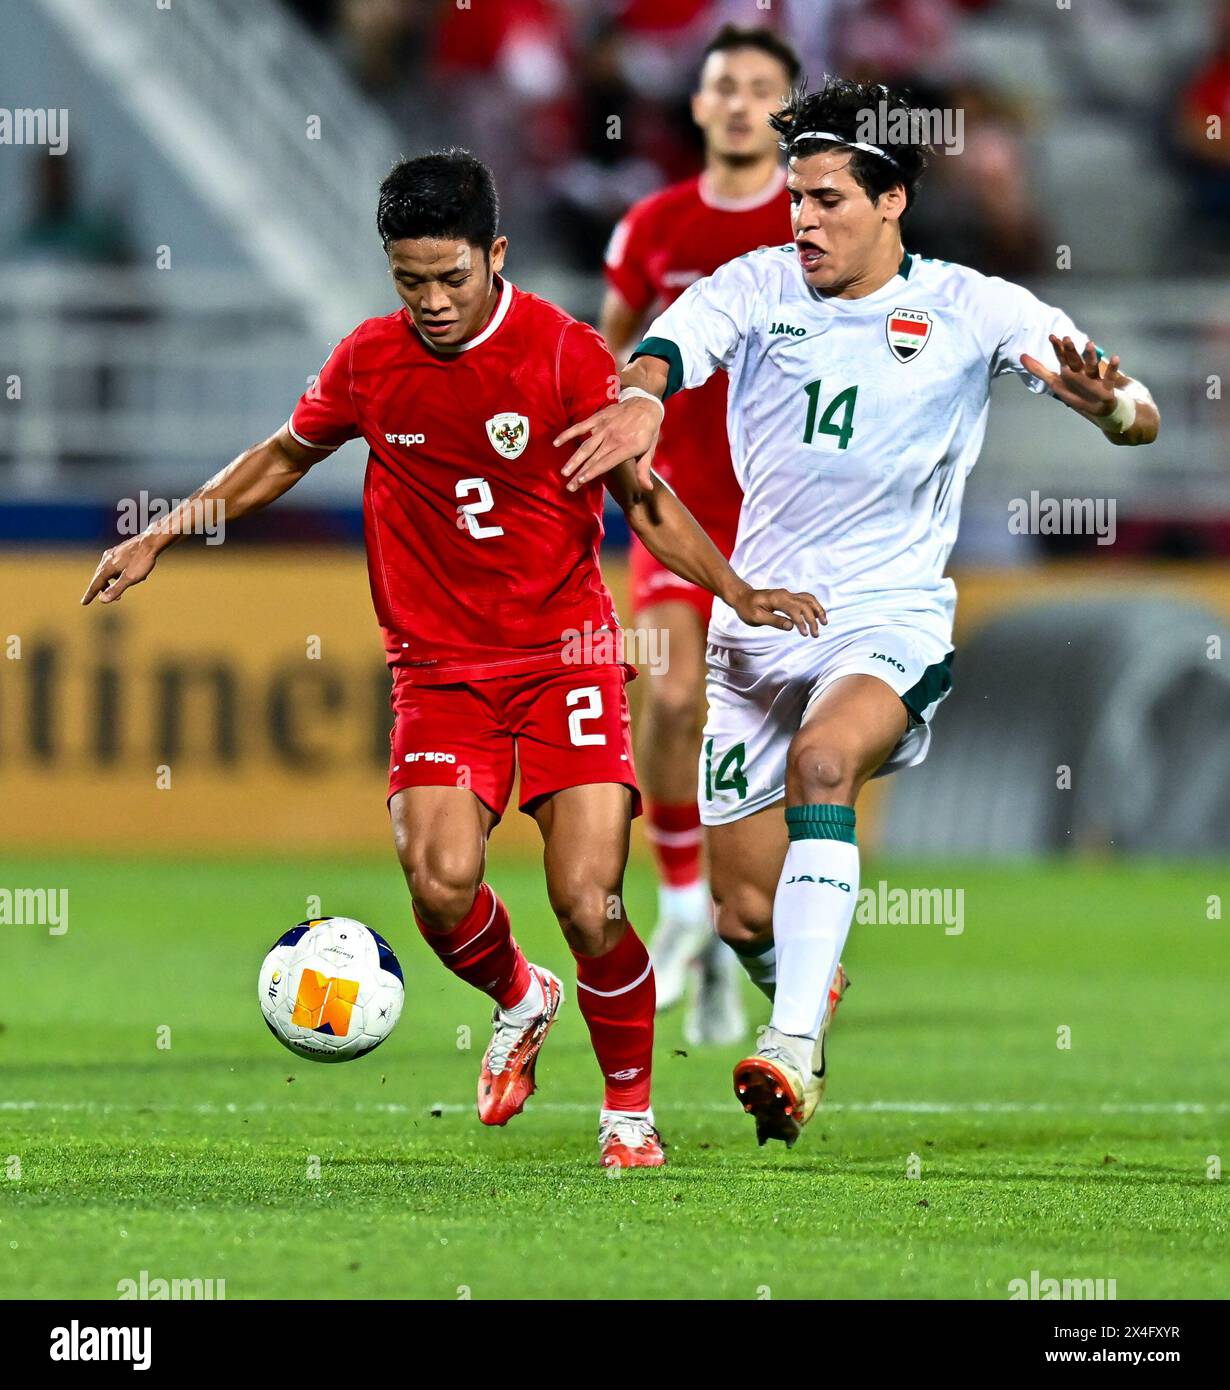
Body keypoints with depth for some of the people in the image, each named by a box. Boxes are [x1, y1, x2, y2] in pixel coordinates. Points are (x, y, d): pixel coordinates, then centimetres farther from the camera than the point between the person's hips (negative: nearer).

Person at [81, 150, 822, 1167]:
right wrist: (162, 536, 19)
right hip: (439, 664, 2)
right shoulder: (369, 362, 1)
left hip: (564, 652, -2)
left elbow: (645, 500, -3)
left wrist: (736, 592, -17)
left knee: (589, 904, -13)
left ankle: (629, 1110, 11)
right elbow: (284, 456, 20)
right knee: (442, 883, -20)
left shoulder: (567, 355, -9)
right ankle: (518, 1002, 15)